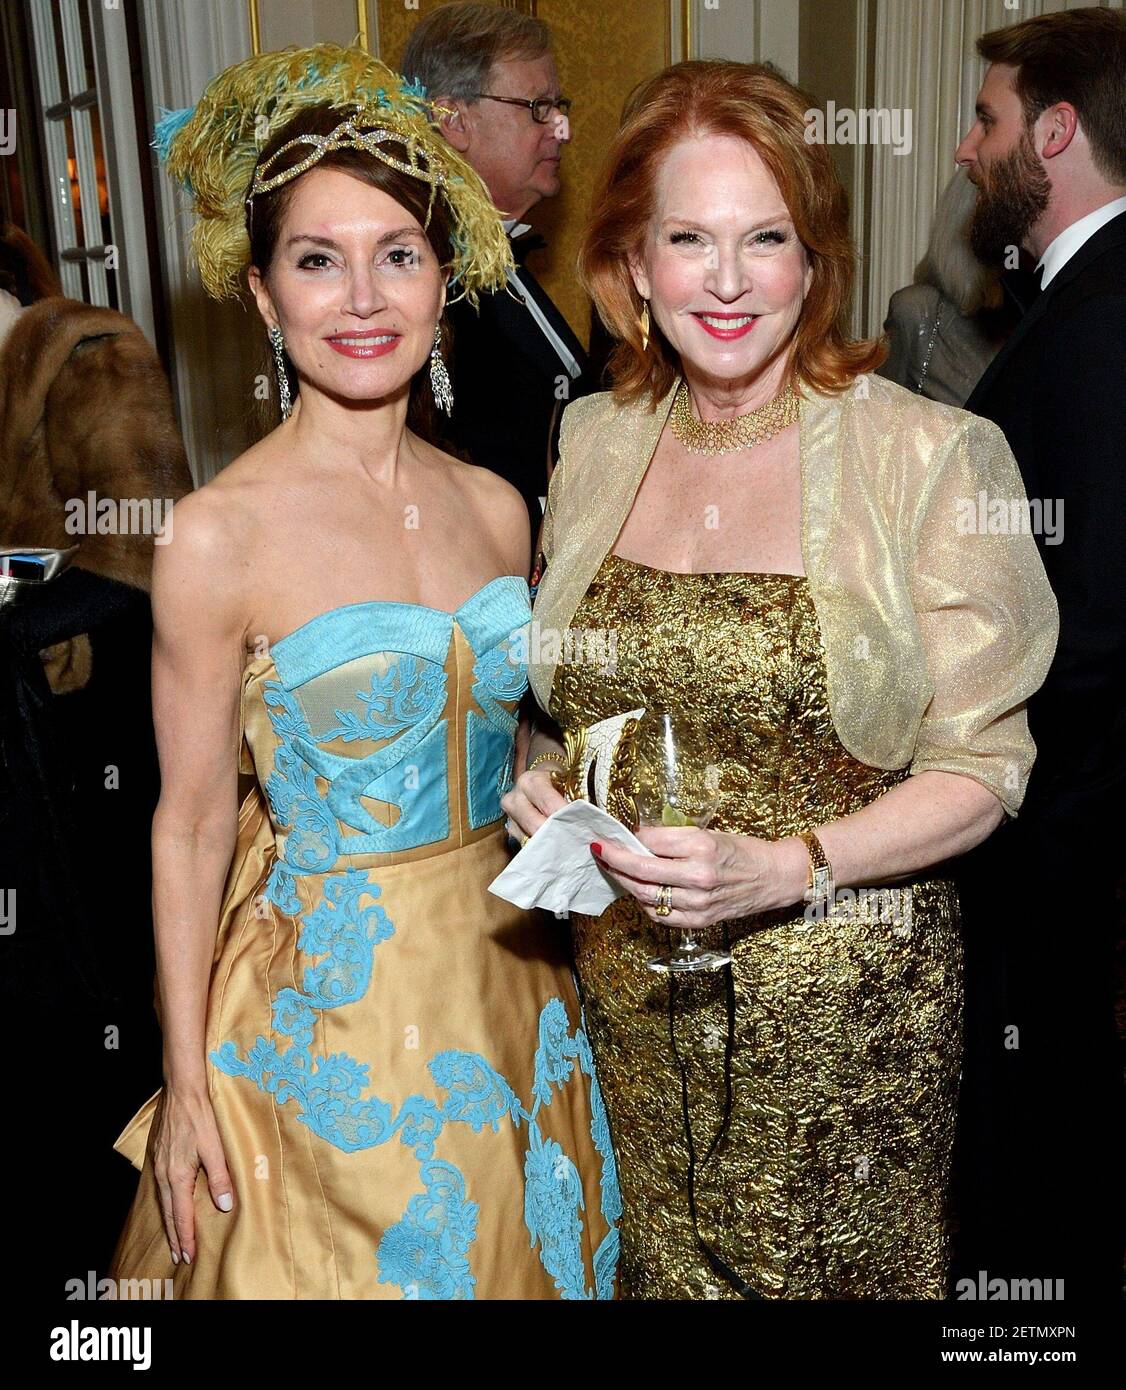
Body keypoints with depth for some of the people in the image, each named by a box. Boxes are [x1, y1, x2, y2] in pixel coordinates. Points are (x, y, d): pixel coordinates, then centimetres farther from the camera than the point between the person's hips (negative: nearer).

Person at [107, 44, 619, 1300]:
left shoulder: (495, 507, -1)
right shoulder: (219, 537, -16)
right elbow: (190, 827, -10)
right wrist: (183, 1088, -6)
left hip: (508, 977, 5)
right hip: (326, 998, -4)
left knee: (507, 1251, 23)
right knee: (340, 1255, 16)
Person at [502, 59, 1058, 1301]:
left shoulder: (925, 456, -12)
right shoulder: (593, 441, 2)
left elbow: (981, 768, -9)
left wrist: (785, 869, -23)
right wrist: (540, 778, -6)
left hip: (842, 1007, -3)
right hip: (626, 990, 4)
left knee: (836, 1274, 15)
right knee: (657, 1266, 18)